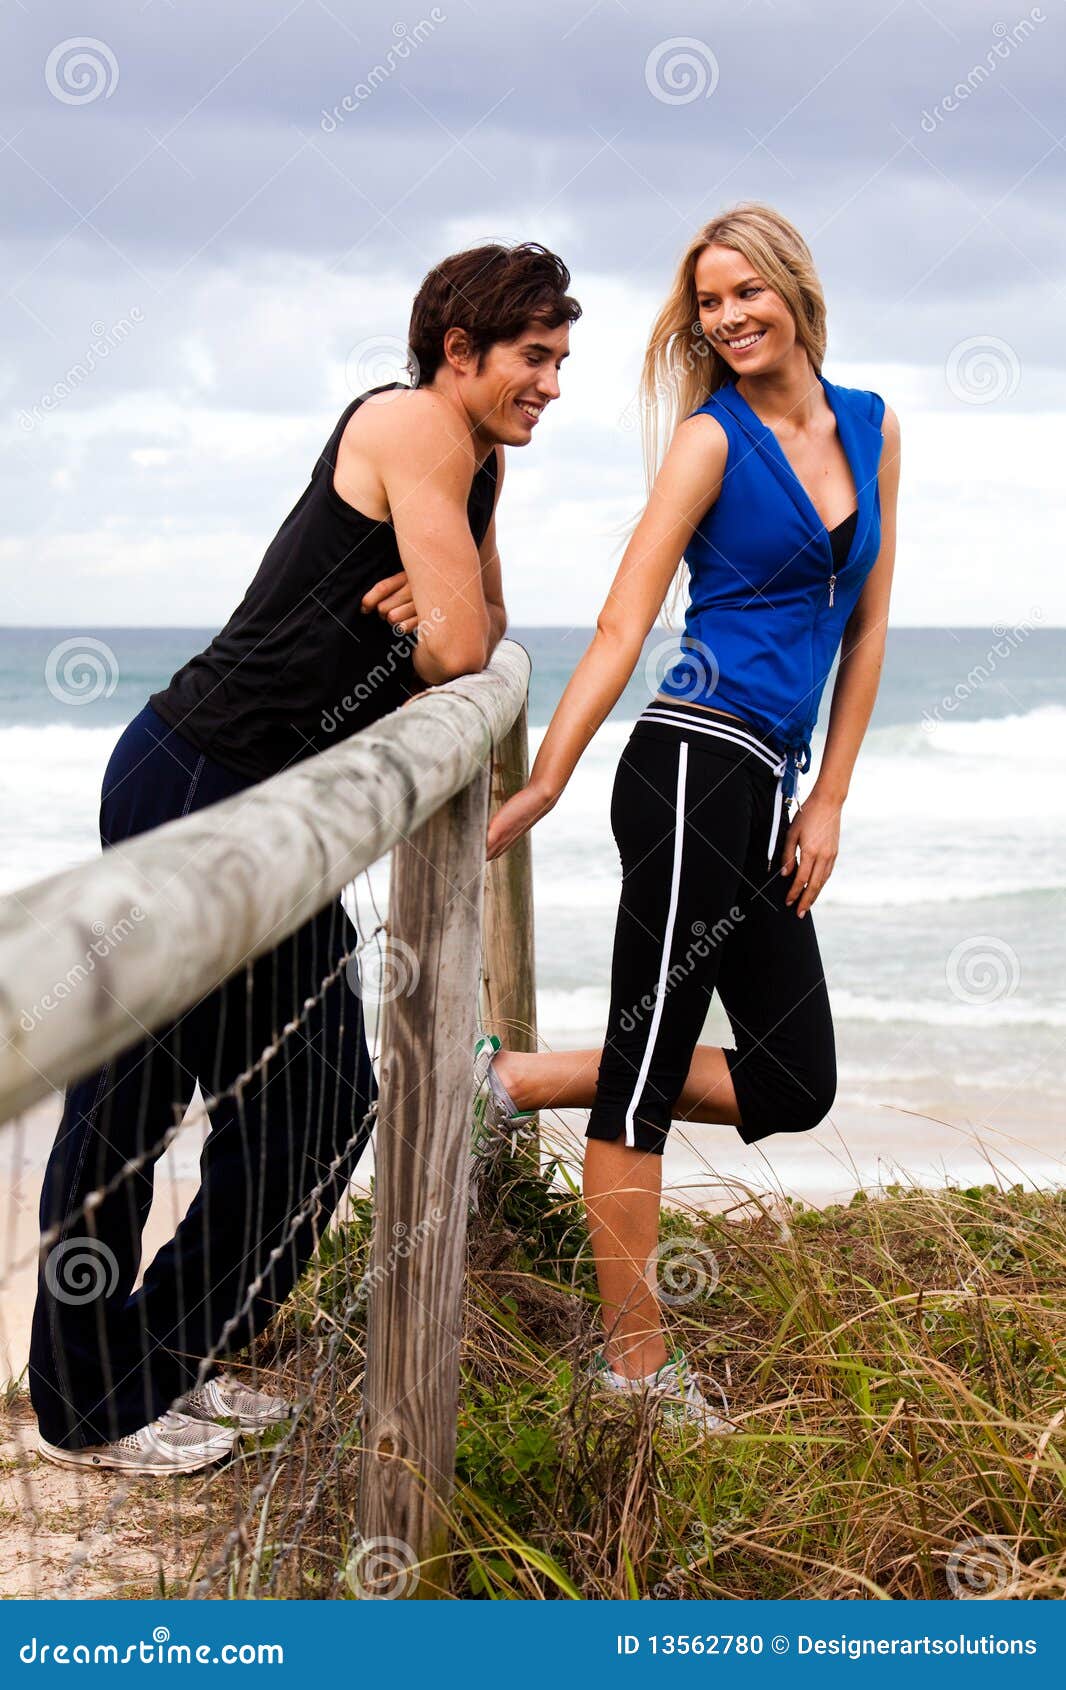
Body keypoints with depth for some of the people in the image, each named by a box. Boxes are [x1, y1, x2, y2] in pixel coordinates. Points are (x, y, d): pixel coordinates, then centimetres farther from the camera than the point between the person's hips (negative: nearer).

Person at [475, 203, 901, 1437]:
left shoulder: (871, 427, 14)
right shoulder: (712, 439, -2)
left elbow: (867, 625, 16)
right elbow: (622, 625, -7)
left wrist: (829, 801, 10)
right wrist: (541, 789, -13)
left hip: (764, 794, 7)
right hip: (696, 764, -7)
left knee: (792, 1088, 10)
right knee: (650, 1059, -1)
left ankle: (520, 1080, 18)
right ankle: (634, 1358, 9)